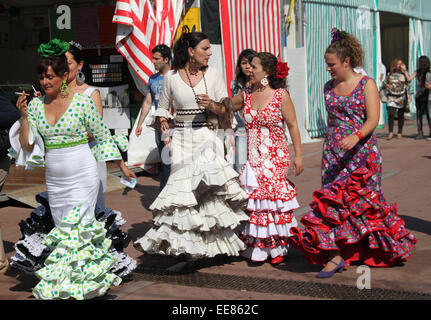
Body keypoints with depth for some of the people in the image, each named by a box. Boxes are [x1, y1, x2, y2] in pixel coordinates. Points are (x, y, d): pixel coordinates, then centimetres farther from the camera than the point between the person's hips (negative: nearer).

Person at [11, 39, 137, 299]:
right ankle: (95, 277, 25)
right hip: (54, 178, 5)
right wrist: (23, 116, -12)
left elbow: (103, 136, 2)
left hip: (82, 176, -5)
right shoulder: (36, 105, 3)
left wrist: (122, 166, 7)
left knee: (74, 228, -8)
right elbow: (27, 146, 0)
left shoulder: (82, 101, -8)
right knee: (64, 228, 11)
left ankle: (65, 285, 1)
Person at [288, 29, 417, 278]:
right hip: (333, 153, 4)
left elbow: (373, 120, -13)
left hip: (361, 152, -4)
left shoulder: (367, 84, -4)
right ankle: (335, 255, -2)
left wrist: (356, 136, -30)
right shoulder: (329, 87, 12)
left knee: (361, 199, -4)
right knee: (335, 201, -3)